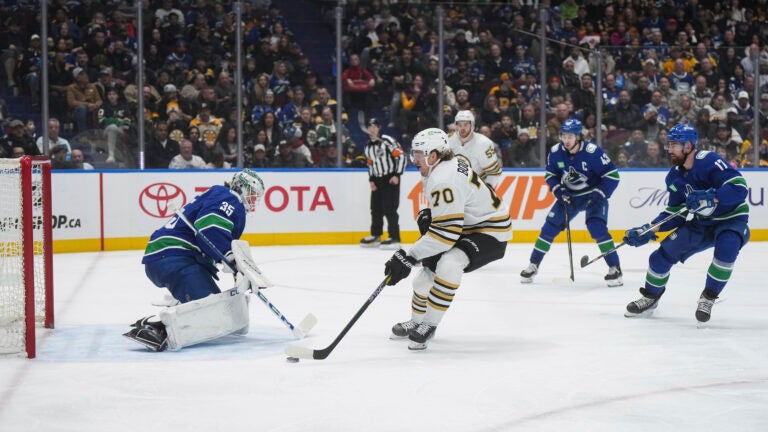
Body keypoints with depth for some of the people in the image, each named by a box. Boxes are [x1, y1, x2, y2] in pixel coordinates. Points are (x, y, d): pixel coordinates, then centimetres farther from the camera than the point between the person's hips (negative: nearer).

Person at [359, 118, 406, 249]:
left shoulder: (387, 140, -11)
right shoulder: (368, 147, 13)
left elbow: (401, 156, -14)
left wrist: (397, 175, -17)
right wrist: (371, 180, 9)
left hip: (391, 179, -7)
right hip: (377, 180, 7)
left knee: (389, 208, -12)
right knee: (376, 208, 11)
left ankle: (394, 238, -10)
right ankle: (376, 236, 25)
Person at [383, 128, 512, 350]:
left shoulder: (444, 180, -28)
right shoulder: (452, 163, 2)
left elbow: (446, 232, -32)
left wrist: (409, 257, -30)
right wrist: (427, 215, 5)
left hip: (490, 231, -11)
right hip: (469, 225, 11)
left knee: (448, 264, -33)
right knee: (430, 267, 15)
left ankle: (430, 323, -21)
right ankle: (417, 322, 33)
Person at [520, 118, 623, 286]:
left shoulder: (592, 152, -26)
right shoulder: (555, 152, -12)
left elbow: (612, 175, -20)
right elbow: (550, 174, 5)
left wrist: (599, 195, -26)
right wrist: (559, 192, -11)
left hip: (593, 194, -4)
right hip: (570, 195, 4)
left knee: (596, 227, -24)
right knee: (551, 225, -2)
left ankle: (614, 268, -17)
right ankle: (533, 265, 11)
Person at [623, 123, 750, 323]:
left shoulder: (708, 161, -24)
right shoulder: (674, 176, -1)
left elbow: (739, 187, -32)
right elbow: (675, 212, 4)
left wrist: (709, 197, -42)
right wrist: (648, 230, -7)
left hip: (731, 219, -7)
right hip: (702, 223, 7)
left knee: (726, 248, -36)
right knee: (664, 253, -2)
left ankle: (708, 298, -16)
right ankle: (650, 298, 20)